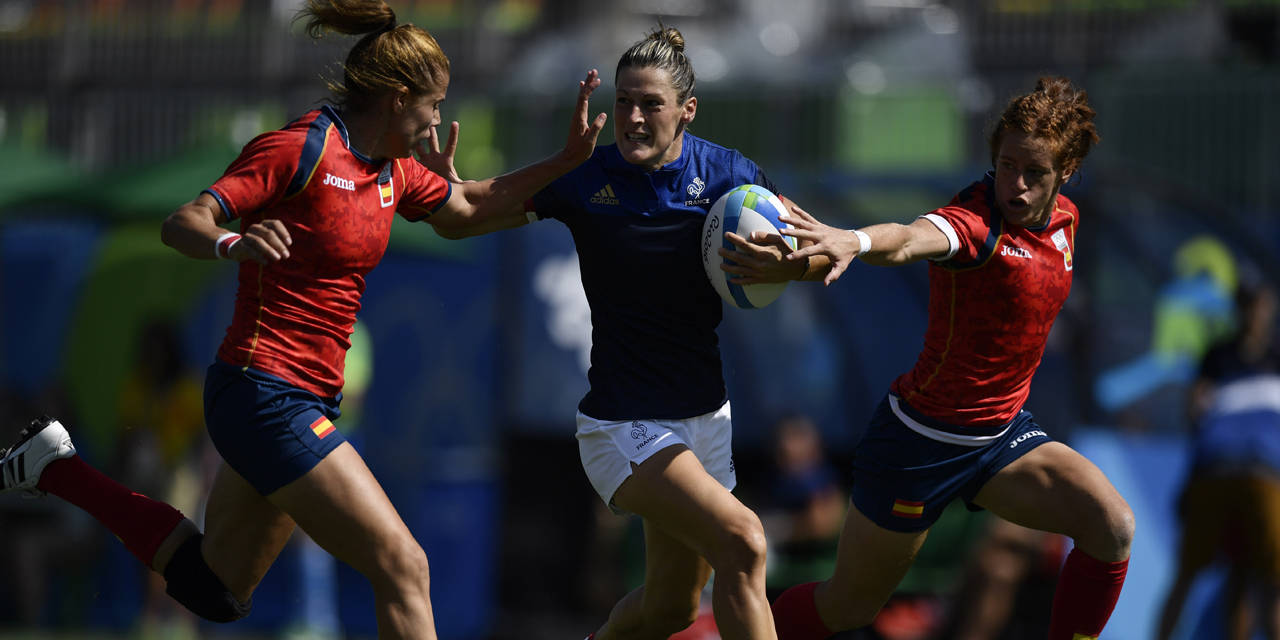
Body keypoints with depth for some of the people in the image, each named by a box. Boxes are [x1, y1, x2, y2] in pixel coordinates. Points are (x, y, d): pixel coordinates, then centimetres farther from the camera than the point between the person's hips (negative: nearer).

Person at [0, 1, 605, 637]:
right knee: (403, 567, -15)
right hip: (265, 389, -10)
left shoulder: (394, 173, 10)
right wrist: (233, 244, -41)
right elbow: (181, 224, -19)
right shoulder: (299, 149, -14)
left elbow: (468, 205, 27)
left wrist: (566, 159, 15)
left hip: (305, 402, 10)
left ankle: (58, 468, 28)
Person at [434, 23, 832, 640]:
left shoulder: (726, 173, -3)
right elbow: (458, 218, -3)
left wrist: (790, 264, -22)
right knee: (742, 542, -26)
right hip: (624, 423, -5)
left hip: (704, 419, 5)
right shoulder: (583, 178, -8)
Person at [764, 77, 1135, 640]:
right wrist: (855, 241, -71)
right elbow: (910, 239, -49)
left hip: (1002, 435, 6)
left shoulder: (1063, 219, 1)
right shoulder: (977, 221, -24)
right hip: (923, 439, -6)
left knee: (1112, 526, -15)